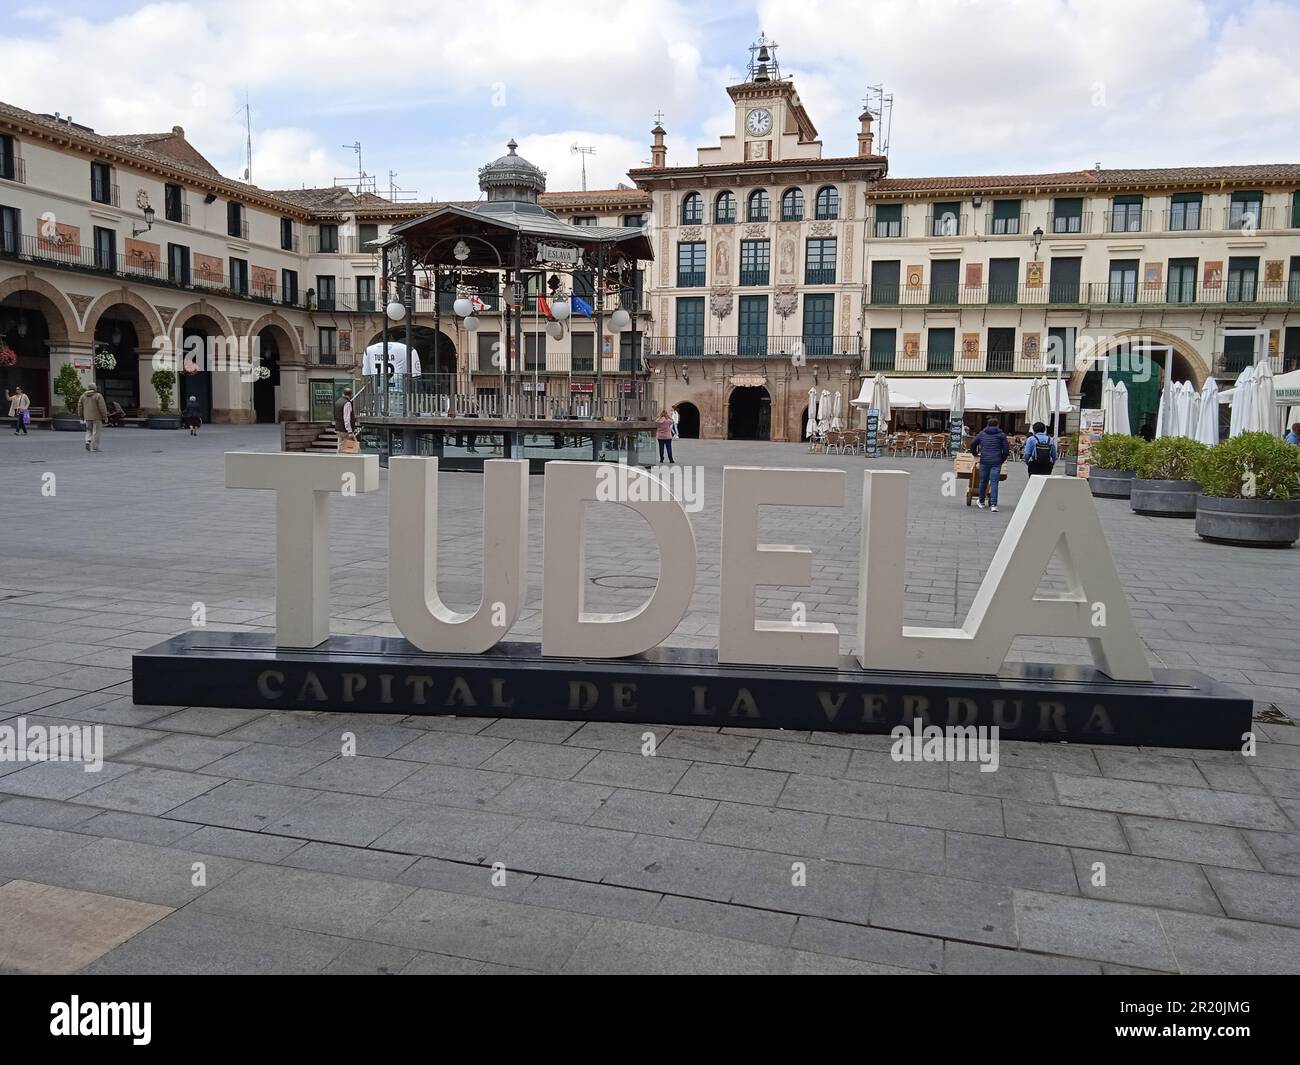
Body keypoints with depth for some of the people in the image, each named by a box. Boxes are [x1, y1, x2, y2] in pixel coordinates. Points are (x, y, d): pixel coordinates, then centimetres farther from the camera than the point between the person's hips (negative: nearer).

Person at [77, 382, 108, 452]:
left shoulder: (83, 396, 7)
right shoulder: (98, 396, -9)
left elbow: (80, 407, 11)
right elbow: (102, 407, -12)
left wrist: (81, 417, 19)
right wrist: (105, 417, -6)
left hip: (87, 417, 4)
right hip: (96, 417, -4)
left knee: (89, 431, 19)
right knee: (95, 432, 0)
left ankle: (88, 441, -6)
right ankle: (94, 447, -1)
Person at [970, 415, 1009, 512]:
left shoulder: (982, 433, 10)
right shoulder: (1001, 435, 4)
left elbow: (972, 444, 14)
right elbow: (1006, 449, 2)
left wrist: (975, 453, 31)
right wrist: (1002, 460, 14)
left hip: (984, 461, 2)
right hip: (996, 462, -2)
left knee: (983, 481, 14)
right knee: (994, 482, -4)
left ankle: (981, 502, 28)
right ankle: (993, 505, -11)